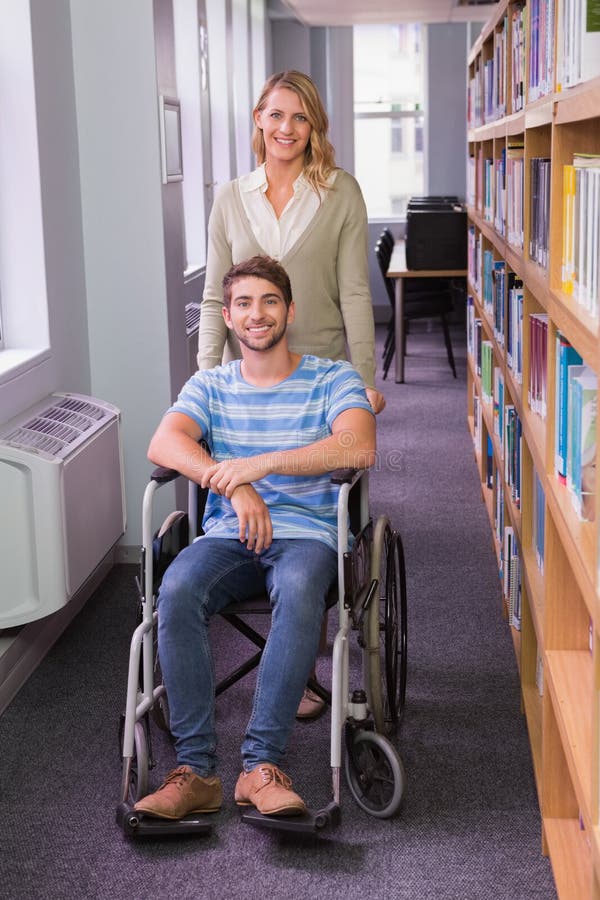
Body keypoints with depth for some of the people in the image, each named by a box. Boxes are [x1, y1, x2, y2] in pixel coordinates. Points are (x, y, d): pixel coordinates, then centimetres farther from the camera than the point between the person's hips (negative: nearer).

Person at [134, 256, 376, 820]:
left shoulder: (332, 380, 8)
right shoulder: (210, 386, 15)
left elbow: (360, 447, -13)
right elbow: (163, 444, -5)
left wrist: (260, 464, -21)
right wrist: (235, 486, -22)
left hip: (306, 534, -2)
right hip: (228, 537, 2)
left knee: (298, 590, -38)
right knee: (176, 590, -31)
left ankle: (262, 764, -34)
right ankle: (194, 769, -27)